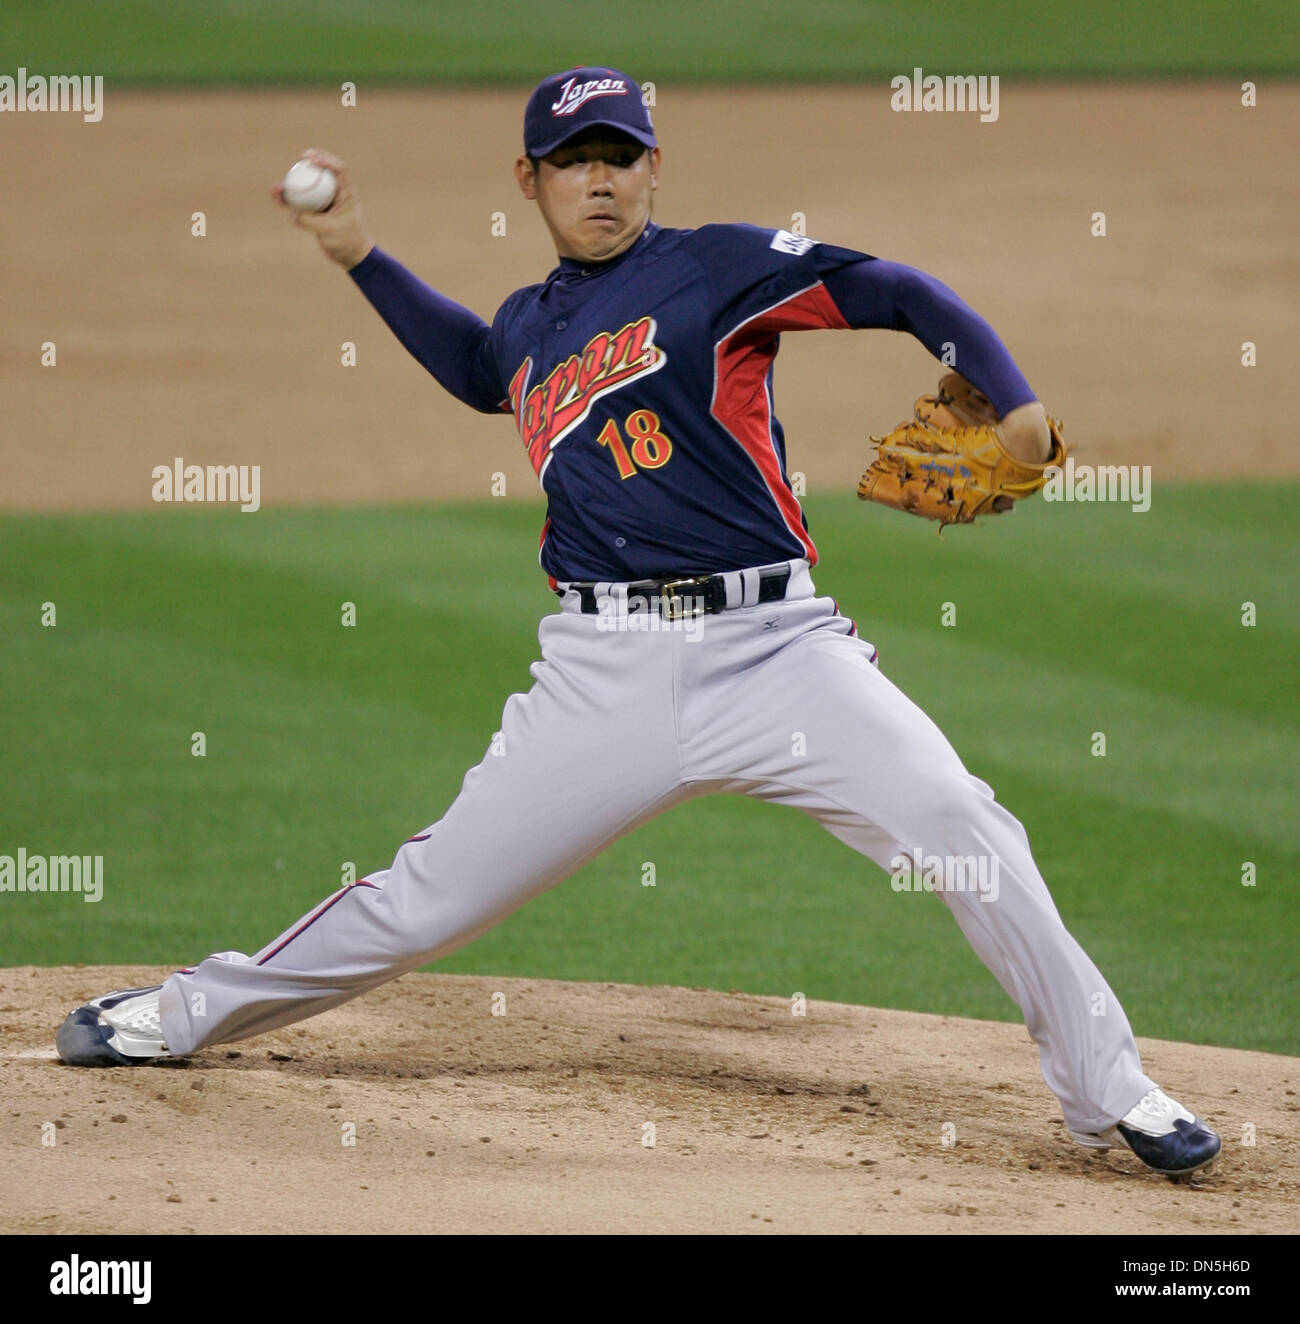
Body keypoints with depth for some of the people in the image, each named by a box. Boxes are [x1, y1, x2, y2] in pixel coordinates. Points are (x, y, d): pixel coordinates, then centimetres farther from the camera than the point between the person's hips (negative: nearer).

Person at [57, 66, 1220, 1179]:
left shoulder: (716, 267, 2)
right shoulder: (529, 327, 18)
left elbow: (901, 294, -5)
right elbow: (474, 367, 43)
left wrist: (1017, 407, -19)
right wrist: (357, 254, 36)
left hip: (772, 649, -3)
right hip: (604, 672, 4)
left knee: (962, 831, -20)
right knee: (436, 890, 5)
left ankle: (1108, 1095, -9)